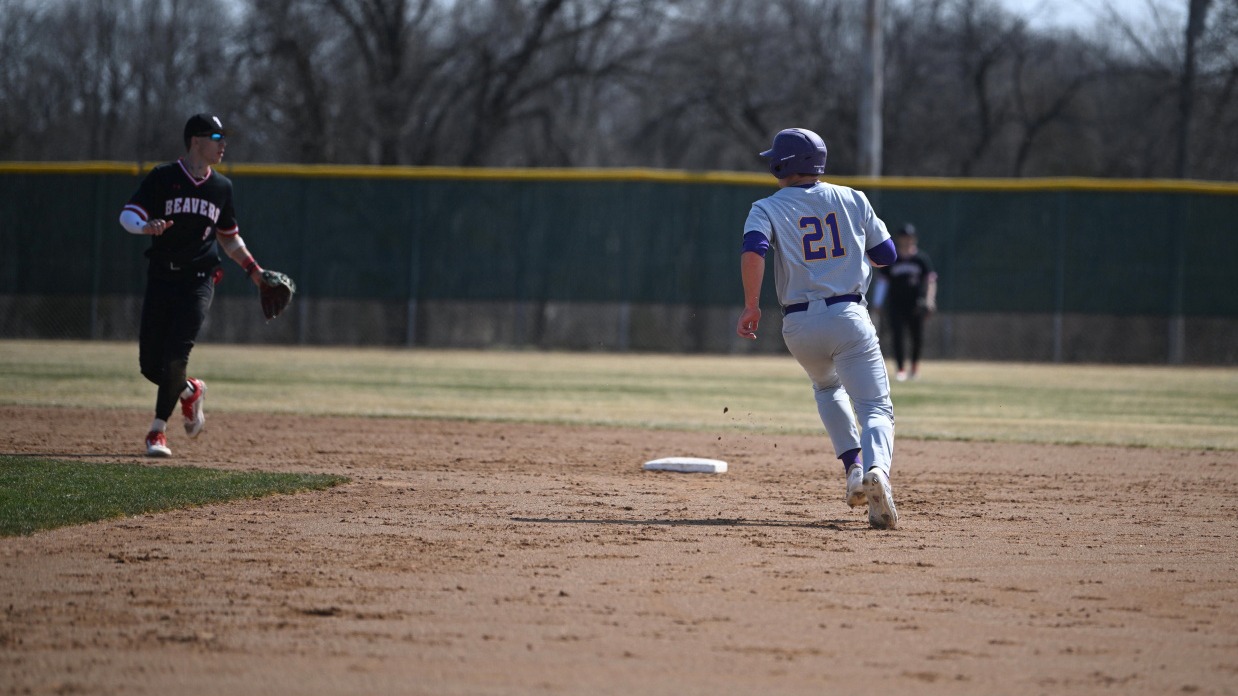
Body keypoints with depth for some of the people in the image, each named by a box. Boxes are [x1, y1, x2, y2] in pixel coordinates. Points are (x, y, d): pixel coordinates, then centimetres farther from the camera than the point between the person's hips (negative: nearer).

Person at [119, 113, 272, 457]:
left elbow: (229, 237, 23)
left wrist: (253, 269, 13)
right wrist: (147, 226, -32)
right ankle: (189, 391, 30)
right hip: (161, 277, -1)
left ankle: (158, 430, -2)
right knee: (150, 363, 0)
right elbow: (128, 214, -10)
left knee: (175, 357, -13)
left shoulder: (222, 187, 10)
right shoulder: (163, 177, -2)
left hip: (198, 280, 1)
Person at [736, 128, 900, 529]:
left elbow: (753, 250, -17)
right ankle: (876, 470, -36)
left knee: (827, 386, 31)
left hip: (799, 325, 1)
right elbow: (886, 254, 14)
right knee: (876, 409, -5)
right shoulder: (852, 200, 9)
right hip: (849, 317, -1)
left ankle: (853, 467, 15)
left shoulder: (768, 209, 3)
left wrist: (751, 306, -15)